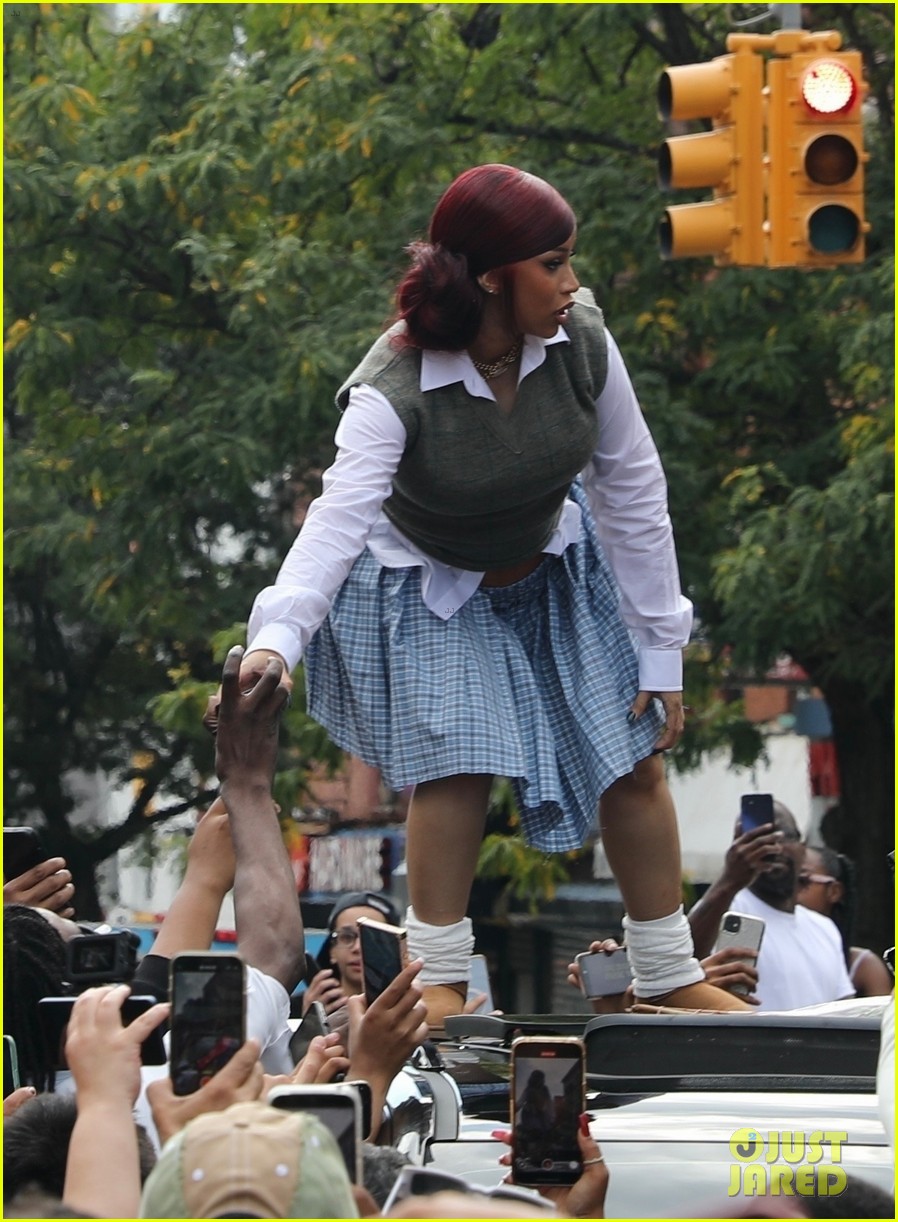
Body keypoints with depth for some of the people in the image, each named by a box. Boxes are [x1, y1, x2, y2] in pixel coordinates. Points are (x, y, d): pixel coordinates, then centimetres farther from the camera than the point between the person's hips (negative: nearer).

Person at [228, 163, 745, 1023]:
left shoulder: (582, 345, -22)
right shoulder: (395, 390, -33)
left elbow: (634, 491, -11)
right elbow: (338, 519, -43)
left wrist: (661, 652, -7)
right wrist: (275, 641, -61)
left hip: (553, 570, 4)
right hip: (431, 590, -4)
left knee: (635, 759, 3)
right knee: (458, 761, -21)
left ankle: (669, 976, 20)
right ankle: (438, 983, -5)